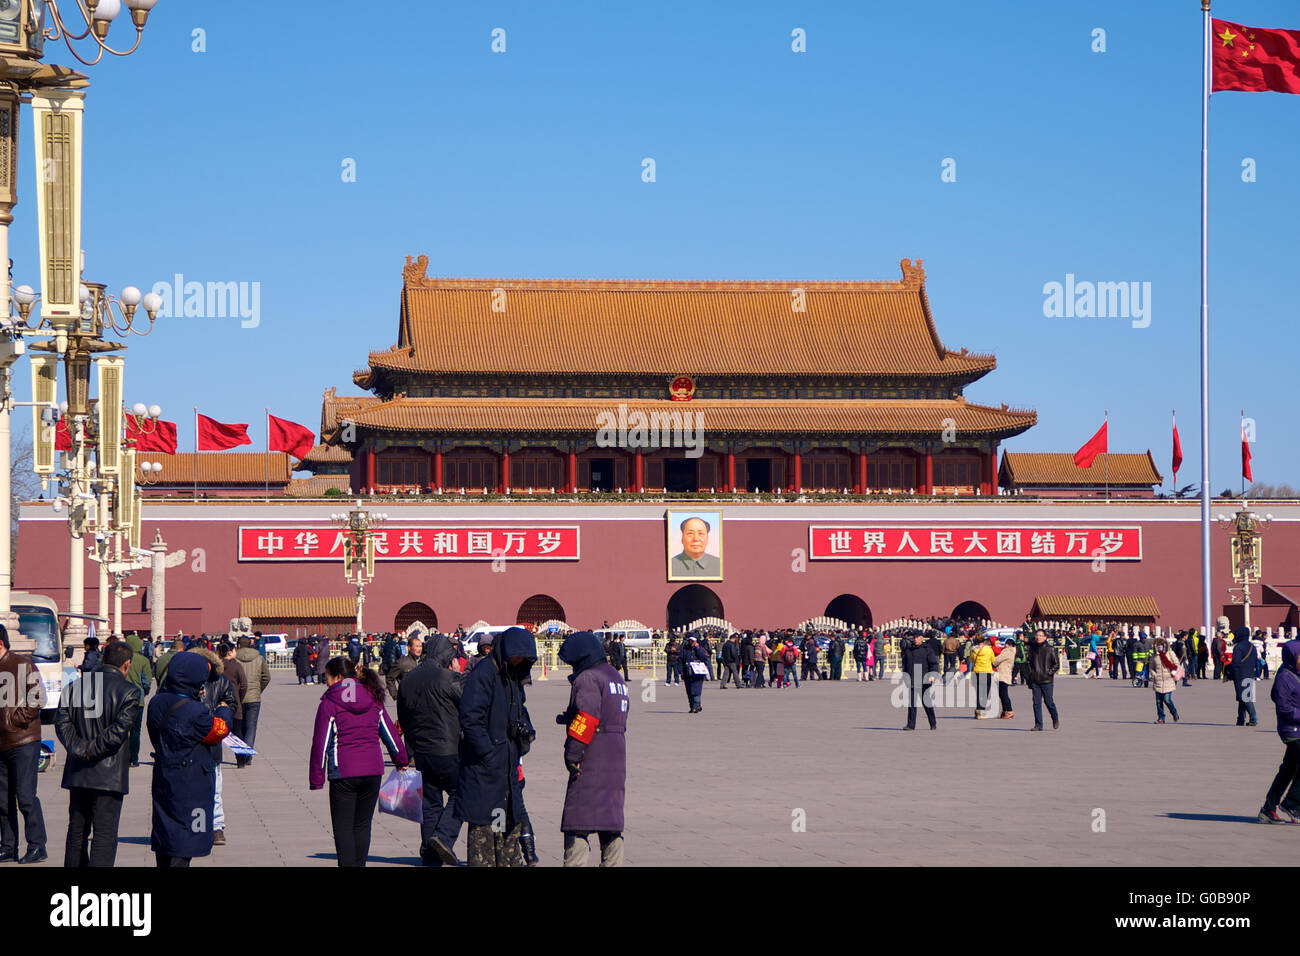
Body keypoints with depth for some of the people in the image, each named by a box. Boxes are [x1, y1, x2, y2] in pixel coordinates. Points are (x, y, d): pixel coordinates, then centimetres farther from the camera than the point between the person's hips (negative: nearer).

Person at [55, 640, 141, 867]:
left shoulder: (74, 687, 10)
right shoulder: (128, 691, -6)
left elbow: (62, 722, 0)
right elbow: (121, 728, -18)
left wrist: (80, 749, -8)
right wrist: (92, 751, -12)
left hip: (77, 772, 5)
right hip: (109, 773, -5)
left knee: (77, 831, 16)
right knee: (104, 833, -3)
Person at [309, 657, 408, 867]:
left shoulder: (329, 702, -6)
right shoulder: (373, 699, 8)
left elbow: (321, 743, -6)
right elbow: (391, 734, 14)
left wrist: (316, 779, -2)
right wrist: (401, 761, 29)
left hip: (343, 772, -4)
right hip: (373, 771, 4)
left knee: (343, 828, 2)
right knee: (362, 825, 14)